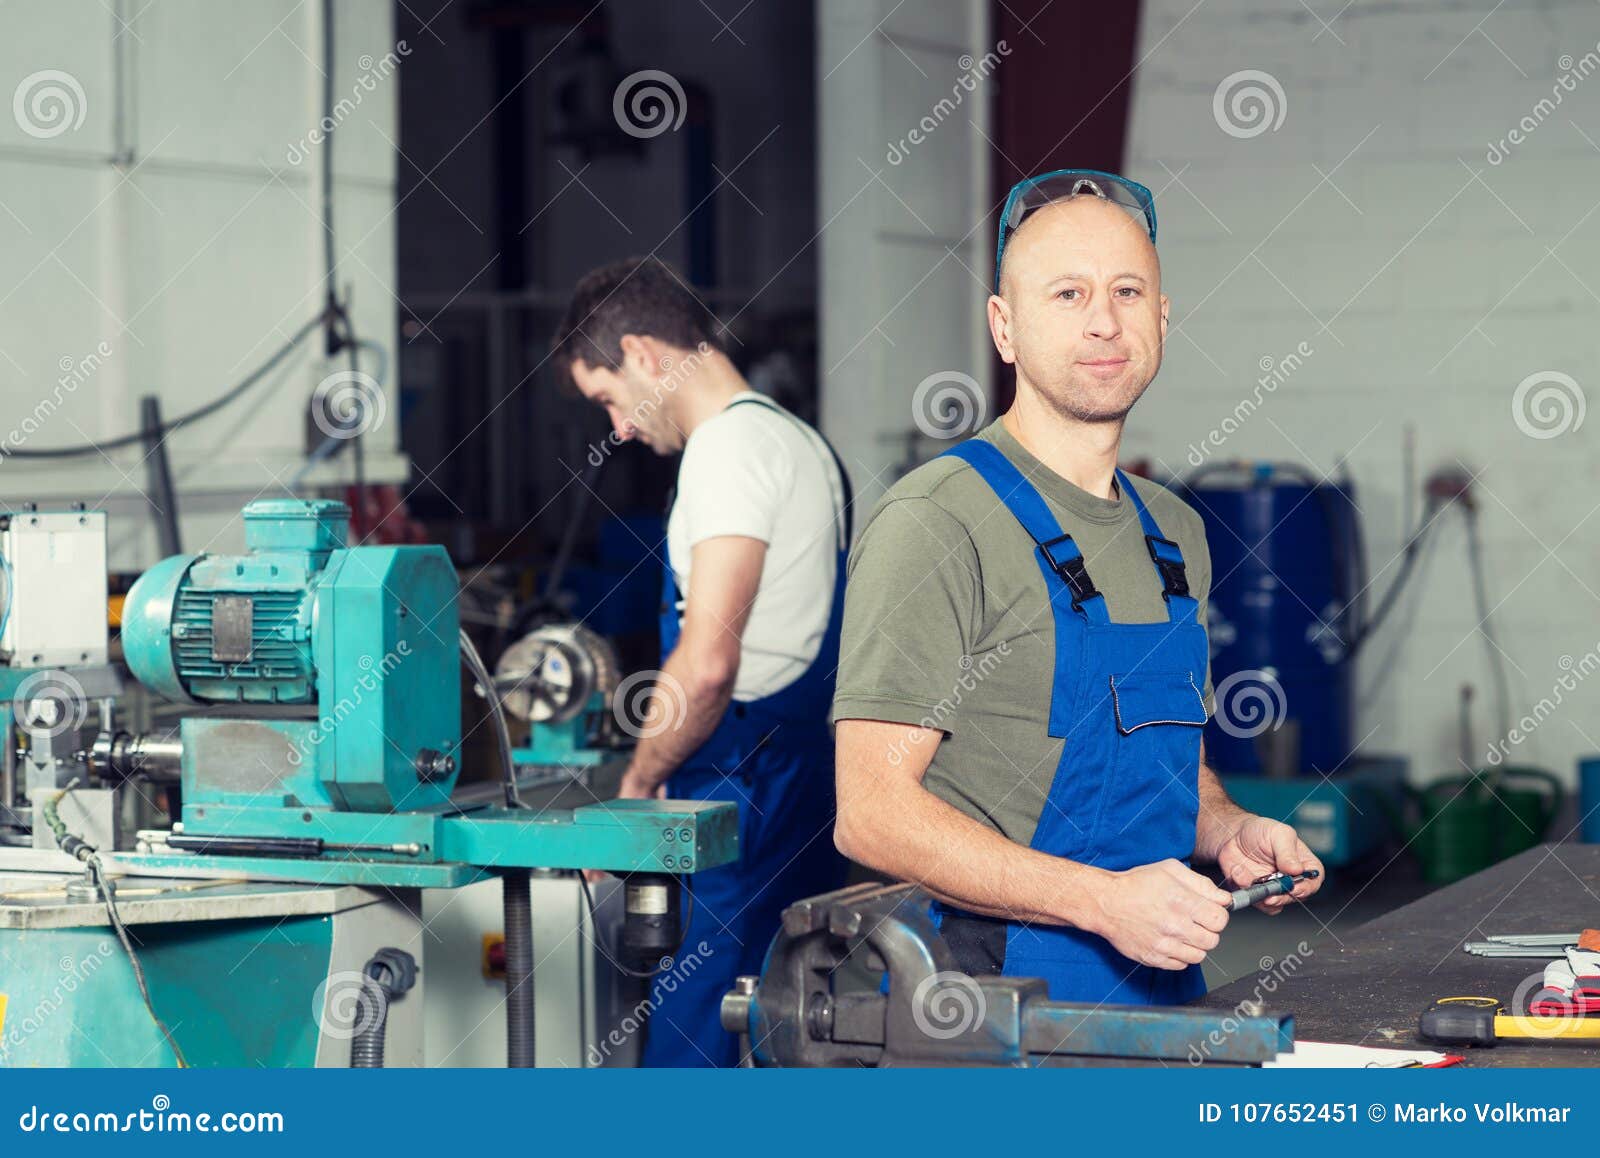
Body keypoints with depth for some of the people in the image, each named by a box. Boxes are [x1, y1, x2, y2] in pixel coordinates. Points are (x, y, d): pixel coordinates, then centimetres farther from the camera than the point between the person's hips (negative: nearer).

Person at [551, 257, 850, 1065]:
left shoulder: (732, 447, -12)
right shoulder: (802, 443, 19)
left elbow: (706, 662, -20)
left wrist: (634, 789, -9)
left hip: (744, 796, -10)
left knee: (688, 1029, -10)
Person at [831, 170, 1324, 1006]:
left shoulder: (1174, 535, 15)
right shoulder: (935, 523, -10)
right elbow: (873, 814, -16)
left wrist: (1229, 834, 6)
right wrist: (1103, 899, -21)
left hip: (1161, 988, 6)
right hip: (994, 1000, -6)